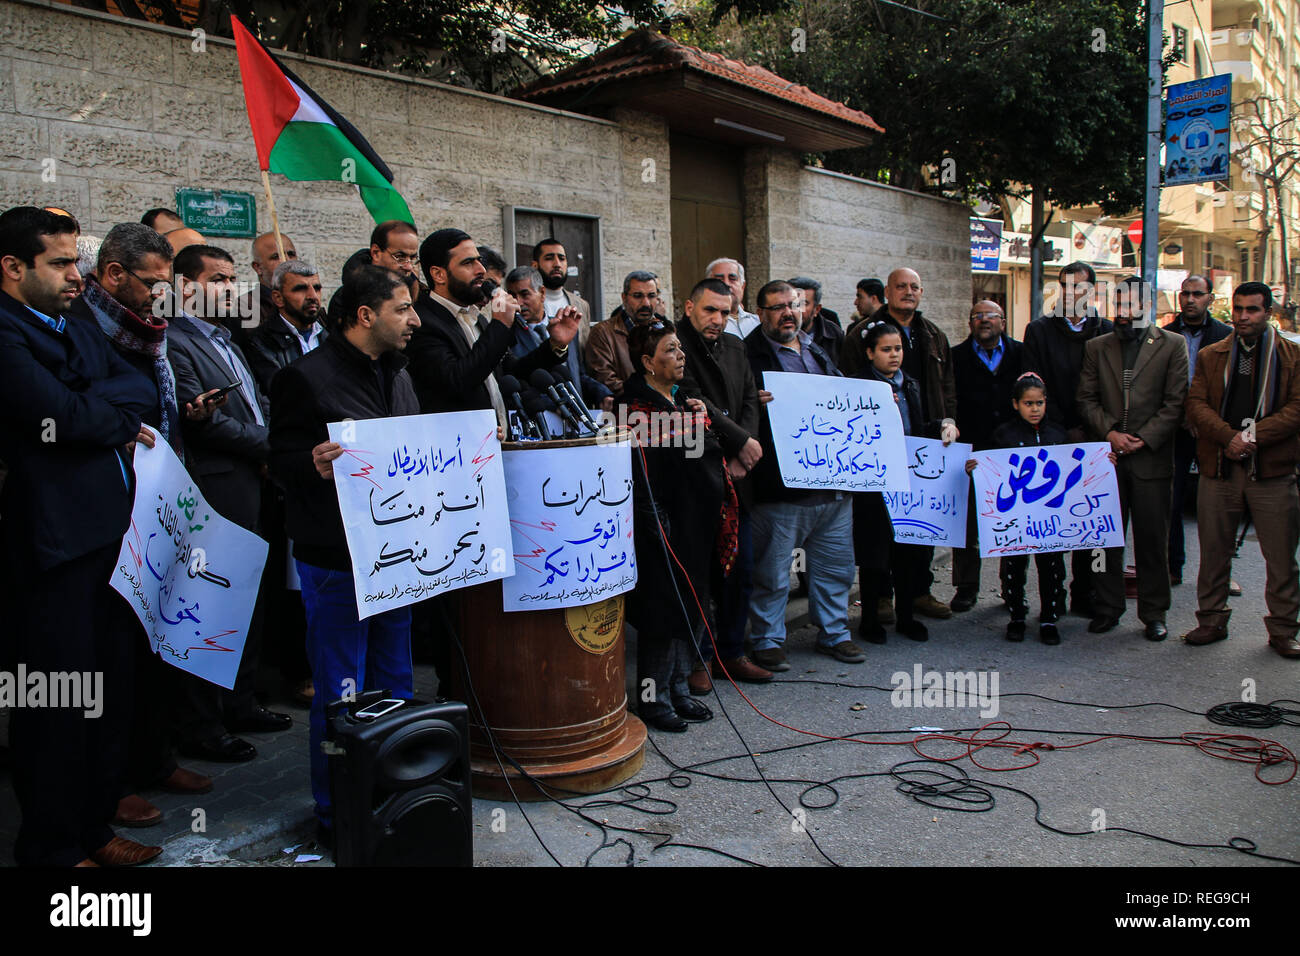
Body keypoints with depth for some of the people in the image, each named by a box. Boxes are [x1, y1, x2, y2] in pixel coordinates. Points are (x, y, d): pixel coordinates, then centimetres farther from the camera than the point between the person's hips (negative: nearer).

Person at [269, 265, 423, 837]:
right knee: (341, 695, 2)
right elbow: (281, 460, -13)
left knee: (394, 684, 17)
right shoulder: (308, 376, -11)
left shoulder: (396, 373, 13)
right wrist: (315, 465, -33)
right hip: (337, 560, -7)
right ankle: (337, 816, 19)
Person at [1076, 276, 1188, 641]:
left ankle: (1154, 613, 15)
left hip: (1151, 457, -2)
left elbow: (1175, 403, -1)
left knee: (1152, 539, 4)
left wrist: (1144, 439, -11)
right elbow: (1086, 400, 7)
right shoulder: (1096, 347, 12)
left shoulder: (1171, 345, 4)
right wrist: (1110, 433, -7)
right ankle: (1108, 607, 16)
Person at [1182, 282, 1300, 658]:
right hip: (1218, 467, 2)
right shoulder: (1211, 356, 12)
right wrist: (1228, 437, -15)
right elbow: (1196, 404, 1)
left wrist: (1253, 436, -16)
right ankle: (1211, 620, 21)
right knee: (1214, 551, 8)